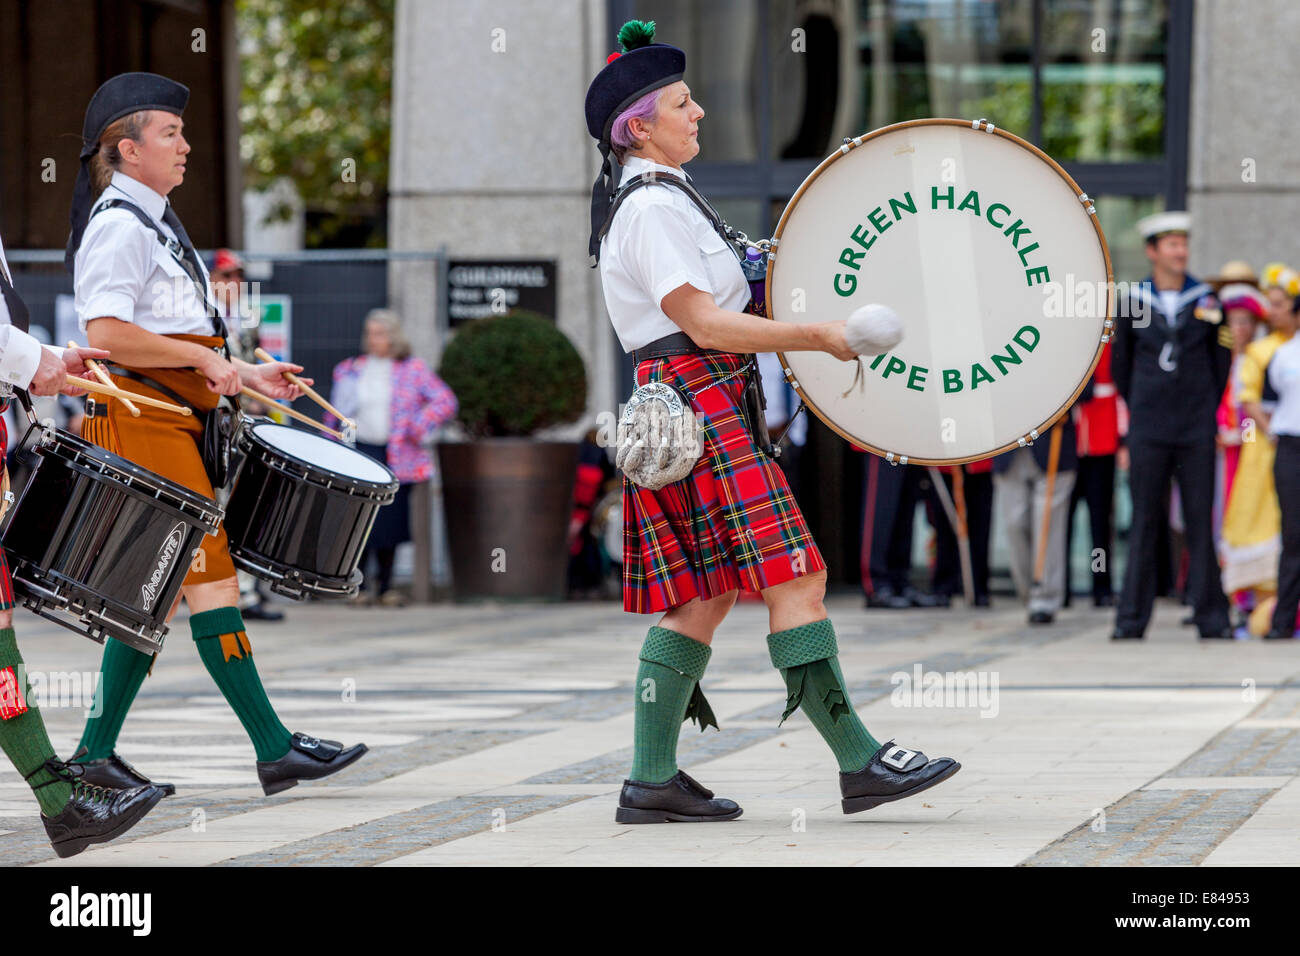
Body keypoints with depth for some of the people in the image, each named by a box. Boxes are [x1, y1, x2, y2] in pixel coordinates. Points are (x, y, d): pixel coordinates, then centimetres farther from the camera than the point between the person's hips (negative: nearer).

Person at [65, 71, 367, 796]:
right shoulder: (119, 226, -11)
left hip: (172, 425, 10)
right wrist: (204, 359, -18)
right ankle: (275, 750, -9)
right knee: (211, 580, -9)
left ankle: (99, 750, 12)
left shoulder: (157, 222, 21)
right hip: (143, 425, -10)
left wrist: (243, 375, 16)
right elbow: (105, 331, -22)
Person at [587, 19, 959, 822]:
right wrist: (817, 335, -16)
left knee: (702, 599, 8)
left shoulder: (655, 200, 21)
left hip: (674, 414, 11)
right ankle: (860, 762, -13)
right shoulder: (652, 206, -12)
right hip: (701, 411, -11)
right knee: (797, 580, -12)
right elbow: (704, 323, -18)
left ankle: (653, 781, 7)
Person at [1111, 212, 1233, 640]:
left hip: (1197, 431, 1)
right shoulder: (1131, 304, 3)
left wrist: (1206, 411, 12)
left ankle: (1211, 617, 5)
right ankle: (1132, 620, 3)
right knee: (1144, 523, 0)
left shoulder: (1207, 302, 5)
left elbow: (1221, 363, 13)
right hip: (1149, 431, -1)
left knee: (1200, 521, 1)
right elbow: (1120, 364, 13)